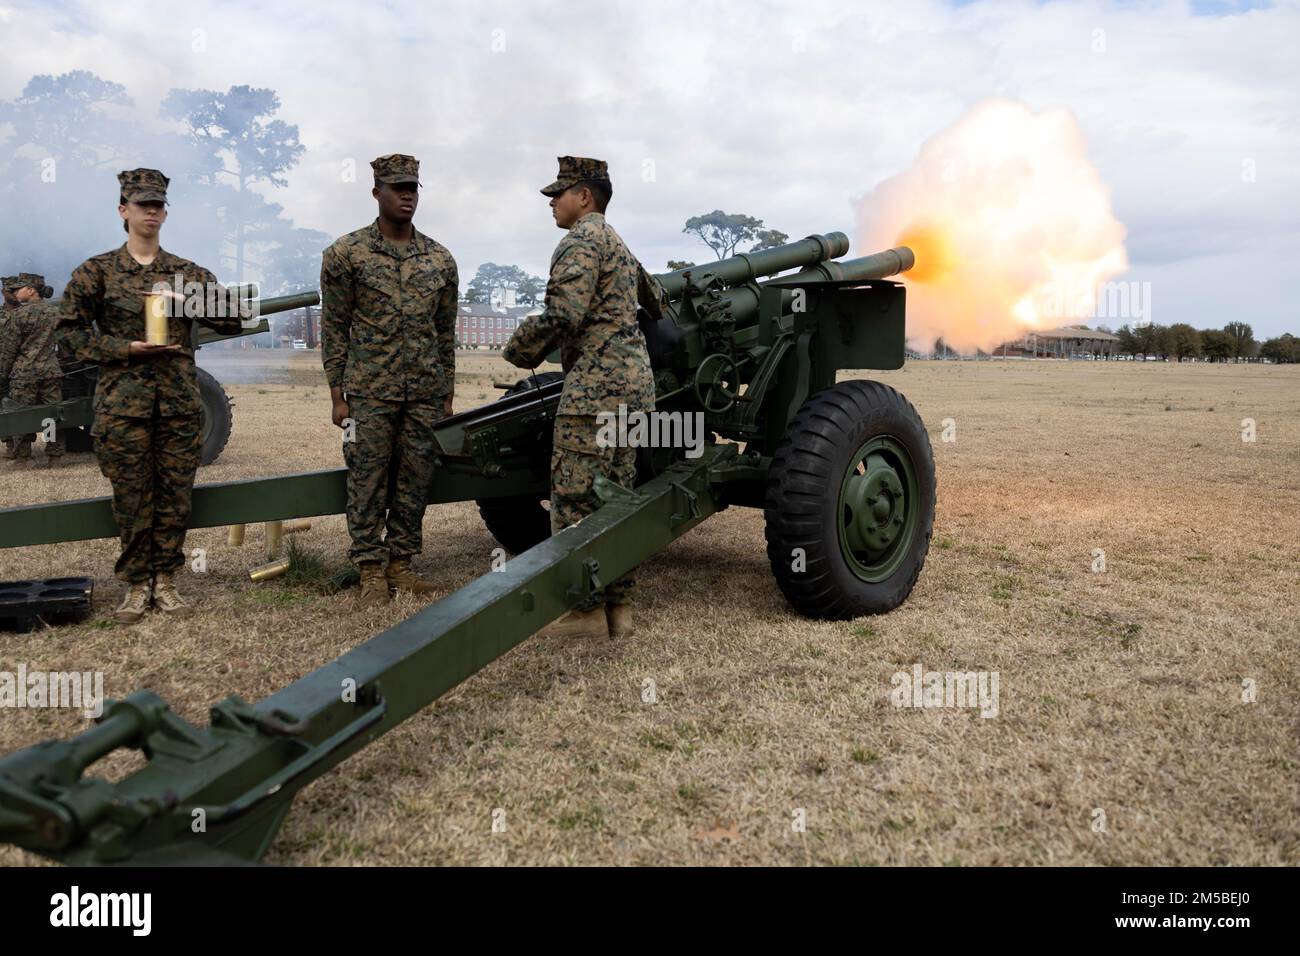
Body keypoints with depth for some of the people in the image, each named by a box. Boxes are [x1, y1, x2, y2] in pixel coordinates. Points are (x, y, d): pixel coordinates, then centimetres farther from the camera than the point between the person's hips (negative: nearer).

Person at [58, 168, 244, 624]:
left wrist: (182, 300, -8)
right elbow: (70, 331, 3)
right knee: (132, 498, 3)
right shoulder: (97, 271, 5)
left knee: (175, 496, 4)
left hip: (180, 402, 2)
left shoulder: (188, 273, 10)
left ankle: (165, 579, 16)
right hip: (123, 401, -2)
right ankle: (136, 583, 15)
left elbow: (231, 319, 6)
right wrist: (125, 348, -10)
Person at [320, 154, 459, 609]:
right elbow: (333, 328, 0)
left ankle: (401, 564, 18)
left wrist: (447, 395, 11)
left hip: (425, 393, 3)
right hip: (370, 392, -3)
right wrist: (337, 395, -4)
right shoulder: (346, 254, 0)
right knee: (367, 482, 1)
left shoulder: (440, 259, 9)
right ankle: (371, 573, 10)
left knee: (415, 482, 6)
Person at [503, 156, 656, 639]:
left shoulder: (580, 241, -8)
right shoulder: (618, 244, 24)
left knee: (575, 499, -5)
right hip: (635, 380, 10)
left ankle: (584, 610, -1)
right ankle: (617, 604, 15)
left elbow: (562, 314, -19)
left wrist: (518, 350, -3)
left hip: (596, 384, -10)